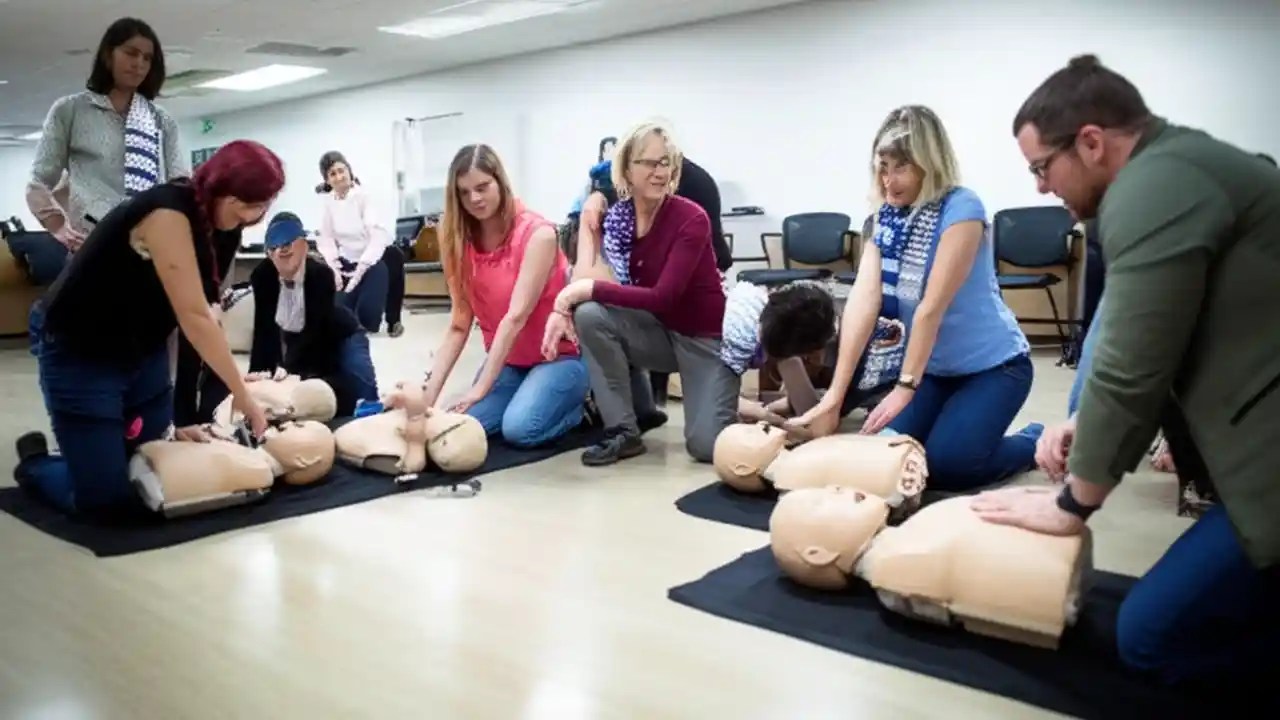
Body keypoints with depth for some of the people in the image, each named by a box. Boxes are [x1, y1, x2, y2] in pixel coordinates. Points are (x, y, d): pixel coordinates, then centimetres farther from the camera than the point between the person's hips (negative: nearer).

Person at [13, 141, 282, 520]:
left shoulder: (208, 223, 3)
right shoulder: (167, 211, -25)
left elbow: (197, 313, -5)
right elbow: (193, 316, -28)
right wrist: (243, 396, -25)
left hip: (143, 354, 8)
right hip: (81, 356, -8)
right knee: (107, 501, -5)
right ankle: (36, 463, 24)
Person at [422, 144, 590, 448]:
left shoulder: (538, 233, -17)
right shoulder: (462, 241, 0)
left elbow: (516, 317, -23)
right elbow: (458, 325, -5)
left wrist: (481, 388, -26)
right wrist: (429, 392, -15)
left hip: (557, 356, -5)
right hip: (506, 359, 5)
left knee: (519, 428, -28)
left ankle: (580, 404, 2)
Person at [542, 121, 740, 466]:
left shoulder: (691, 218, -21)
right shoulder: (615, 217, -5)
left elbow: (663, 297, -29)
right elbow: (594, 279, -7)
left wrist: (591, 289, -33)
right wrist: (564, 307, -29)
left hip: (706, 339, -4)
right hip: (660, 331, 5)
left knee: (706, 445, -17)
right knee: (589, 315, -24)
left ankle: (732, 405, 21)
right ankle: (623, 432, -10)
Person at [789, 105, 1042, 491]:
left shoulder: (961, 208, -20)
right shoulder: (885, 218, -2)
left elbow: (933, 307, -24)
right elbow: (863, 300, -15)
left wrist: (905, 388, -24)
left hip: (992, 365, -6)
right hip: (934, 367, 7)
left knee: (944, 464, -18)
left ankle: (1033, 442, 13)